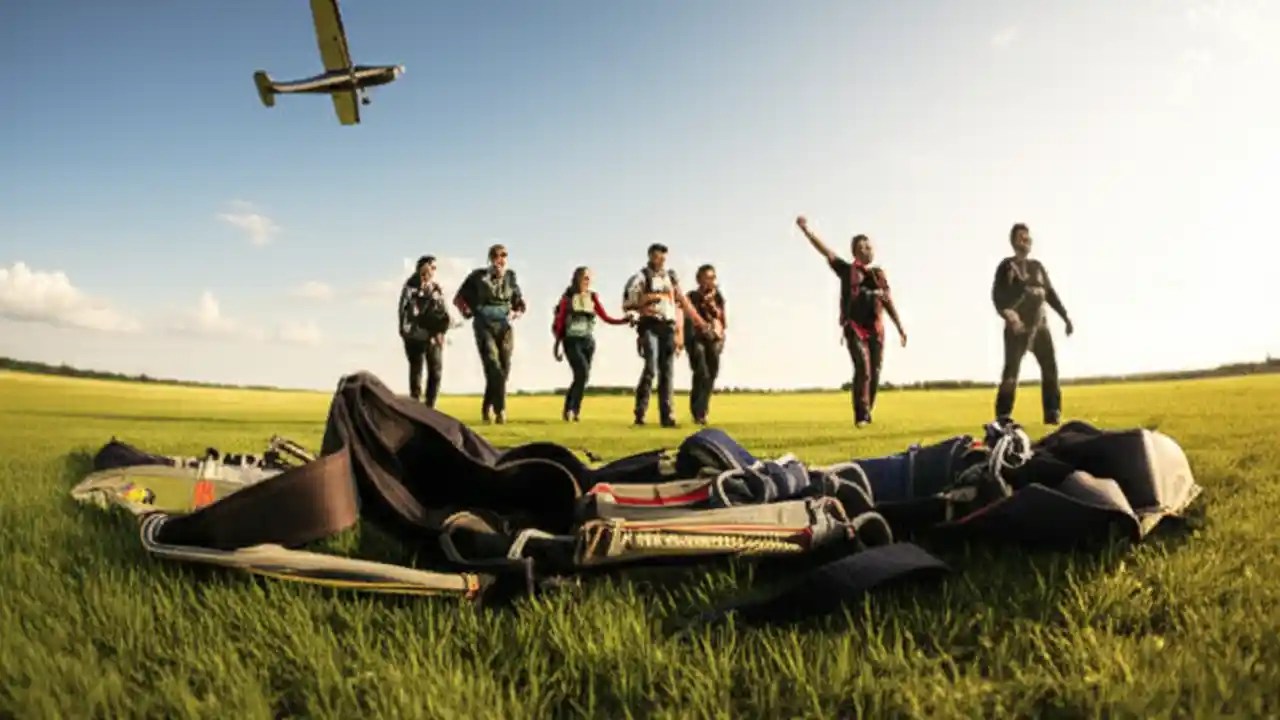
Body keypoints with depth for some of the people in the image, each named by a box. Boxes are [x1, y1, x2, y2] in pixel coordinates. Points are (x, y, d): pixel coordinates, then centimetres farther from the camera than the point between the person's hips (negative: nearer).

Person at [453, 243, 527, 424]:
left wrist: (514, 314, -1)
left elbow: (520, 305, 19)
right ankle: (500, 410, -16)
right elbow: (458, 299, 10)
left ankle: (487, 408, 18)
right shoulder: (479, 276, 1)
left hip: (505, 326, 3)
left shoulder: (510, 277, 8)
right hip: (485, 326, -3)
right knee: (494, 367, -16)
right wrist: (470, 314, -1)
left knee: (503, 369, 1)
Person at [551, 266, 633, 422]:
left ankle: (569, 411, 17)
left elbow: (606, 318, 6)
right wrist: (556, 345, -1)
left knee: (581, 376, 5)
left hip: (588, 341, 4)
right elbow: (559, 322, 0)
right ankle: (573, 409, -10)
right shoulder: (568, 297, -1)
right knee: (583, 372, -21)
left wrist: (623, 320, -9)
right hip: (572, 340, -4)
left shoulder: (592, 297, 9)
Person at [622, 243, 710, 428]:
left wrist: (699, 320, 16)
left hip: (668, 327, 5)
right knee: (651, 368, -16)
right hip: (650, 326, -5)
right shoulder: (641, 277, 0)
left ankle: (667, 415, 5)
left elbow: (682, 301, 18)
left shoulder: (671, 276, 15)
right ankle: (640, 412, -9)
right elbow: (627, 303, -5)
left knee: (666, 371, 3)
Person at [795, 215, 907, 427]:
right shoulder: (846, 270, 3)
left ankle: (867, 412, 19)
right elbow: (825, 251, -7)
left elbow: (889, 303, 16)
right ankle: (861, 415, -10)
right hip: (854, 328, -4)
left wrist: (900, 329, 13)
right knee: (863, 370, -16)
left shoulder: (879, 274, 13)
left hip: (875, 329, 4)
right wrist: (806, 229, -17)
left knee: (874, 373, 5)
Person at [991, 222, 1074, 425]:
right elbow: (997, 297, -11)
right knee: (1011, 371, -9)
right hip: (1017, 328, -5)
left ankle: (1053, 414, 8)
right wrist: (1009, 318, -28)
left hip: (1040, 326, 5)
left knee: (1050, 368, 1)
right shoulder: (1006, 266, -1)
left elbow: (1051, 294, 19)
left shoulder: (1037, 266, 15)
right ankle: (1003, 417, -6)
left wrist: (1066, 318, 12)